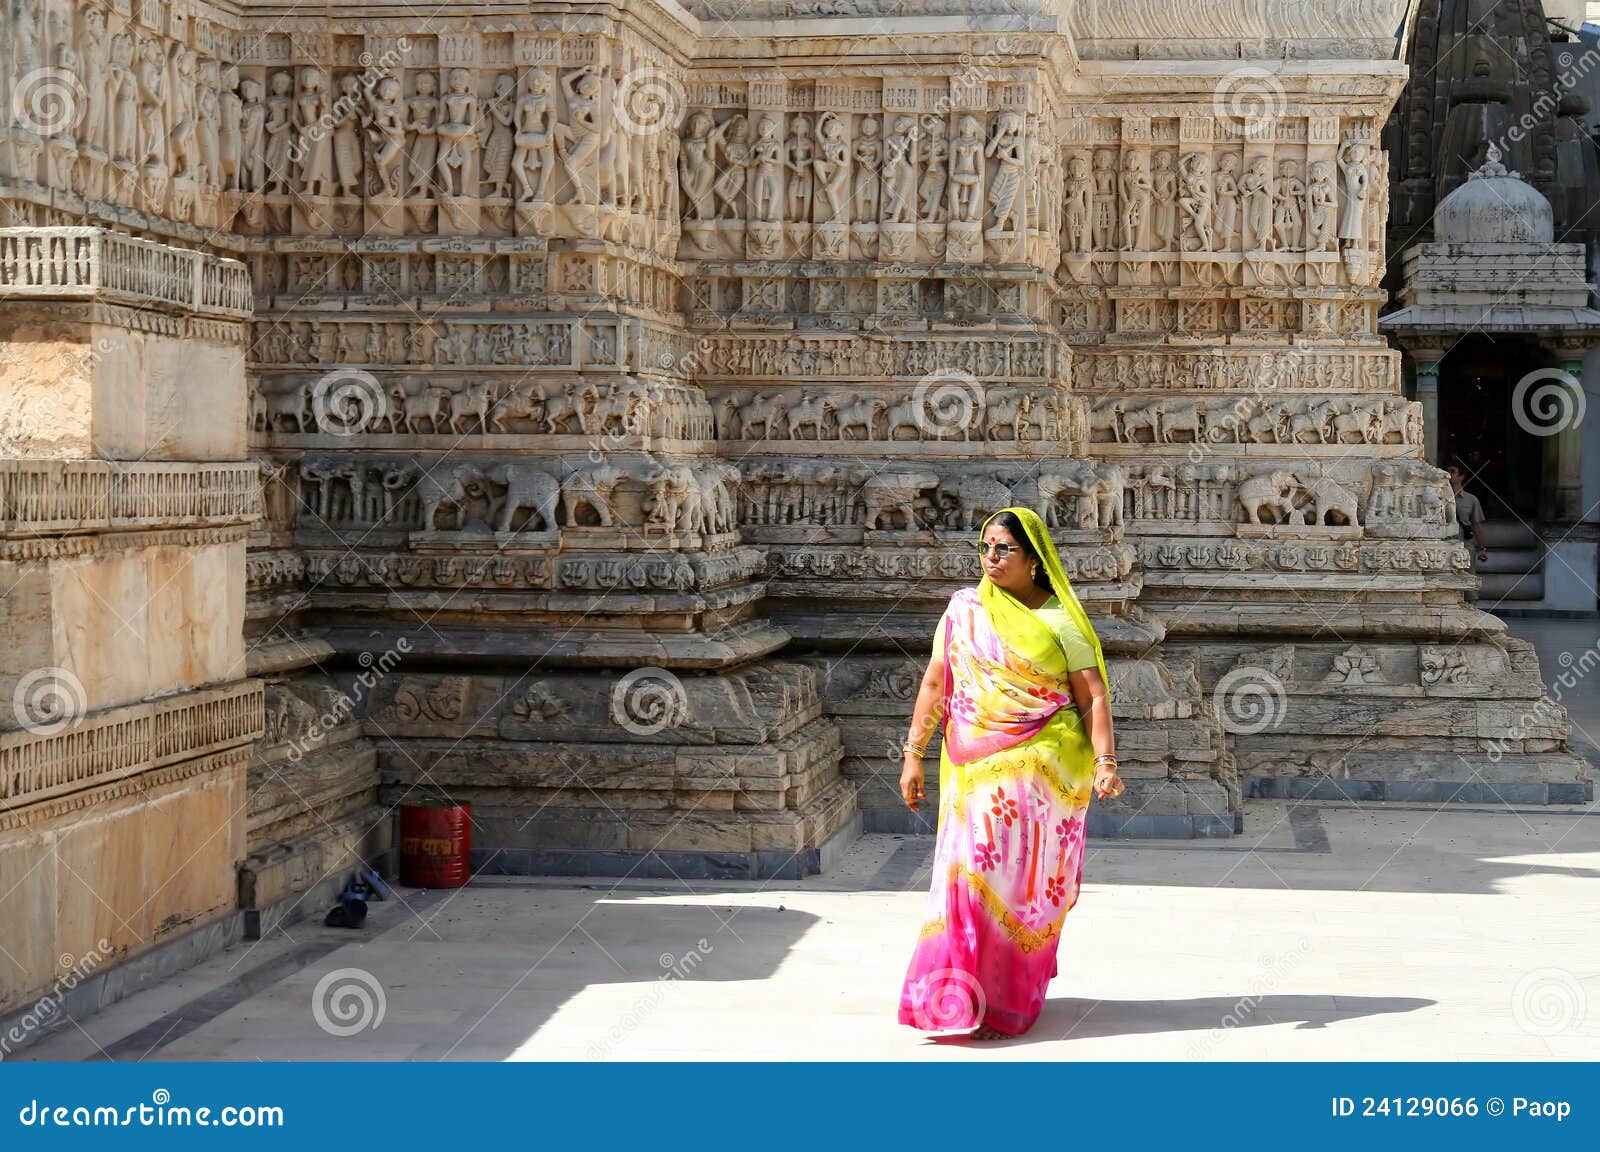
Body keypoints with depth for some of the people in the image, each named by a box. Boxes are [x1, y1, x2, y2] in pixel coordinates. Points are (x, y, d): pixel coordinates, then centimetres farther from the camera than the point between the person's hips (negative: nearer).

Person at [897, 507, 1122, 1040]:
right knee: (972, 870, -2)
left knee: (1024, 878, -3)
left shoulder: (1060, 618, 0)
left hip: (1042, 769, -3)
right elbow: (934, 683, 10)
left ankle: (1009, 1001, 6)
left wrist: (1104, 762, -16)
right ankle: (967, 997, 6)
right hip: (975, 770, 3)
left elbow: (1093, 696, -4)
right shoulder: (964, 609, 9)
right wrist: (913, 754, 5)